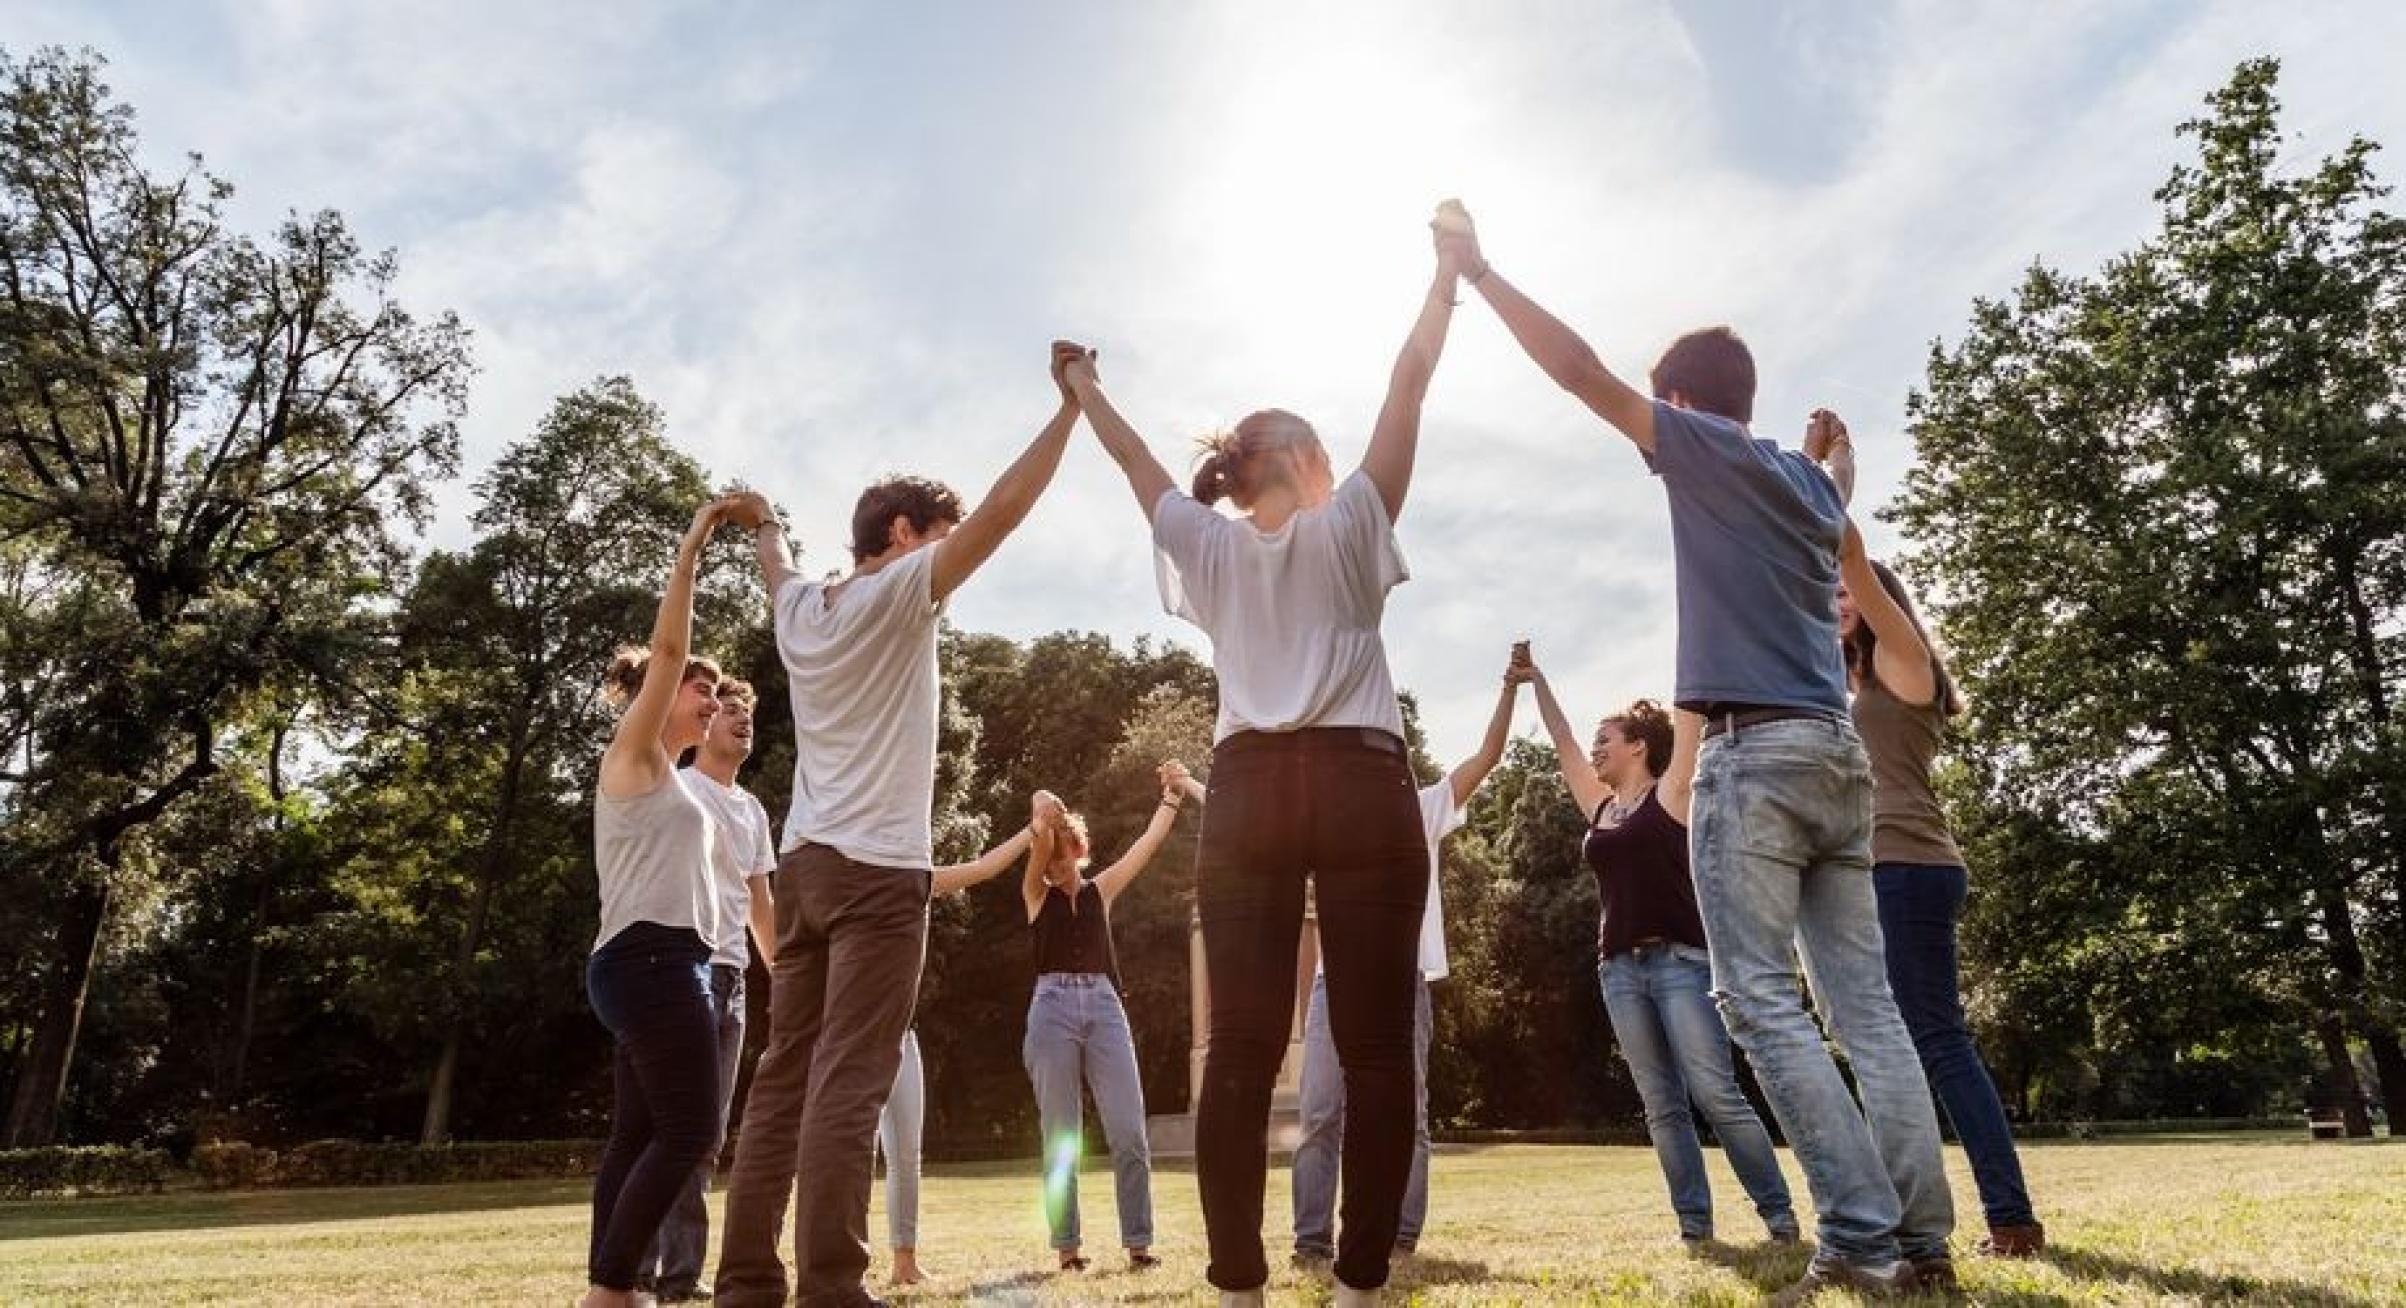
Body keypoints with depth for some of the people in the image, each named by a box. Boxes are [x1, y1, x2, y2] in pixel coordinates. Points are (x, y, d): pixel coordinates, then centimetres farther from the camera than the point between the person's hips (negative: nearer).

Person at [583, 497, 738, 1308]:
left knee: (640, 1134, 9)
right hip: (651, 959, -10)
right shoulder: (634, 750, -2)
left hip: (657, 962, 10)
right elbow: (666, 649, -13)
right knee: (690, 1131, -10)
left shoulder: (665, 776, 22)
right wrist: (690, 549, -12)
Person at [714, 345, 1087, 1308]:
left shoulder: (798, 608, 15)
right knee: (848, 1085, -10)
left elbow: (778, 569, 39)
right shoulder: (897, 596, -4)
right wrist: (1071, 404, -4)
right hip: (876, 869, -8)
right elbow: (1000, 512, -10)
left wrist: (763, 527, 60)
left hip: (803, 865, 8)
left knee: (784, 1080, 9)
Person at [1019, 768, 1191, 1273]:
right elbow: (1041, 841, -10)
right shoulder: (1036, 894, 10)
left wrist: (1172, 794, 7)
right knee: (1061, 1138, 1)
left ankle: (1138, 1242, 0)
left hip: (1104, 1007, 2)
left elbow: (1149, 842, 11)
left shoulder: (1101, 889, 16)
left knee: (1128, 1132, -5)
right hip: (1053, 1008, -2)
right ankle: (1066, 1245, 9)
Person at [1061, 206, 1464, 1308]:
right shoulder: (1349, 524, 9)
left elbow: (1136, 460, 31)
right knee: (1375, 1049, 0)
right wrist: (1450, 269, 23)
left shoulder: (1207, 547, 16)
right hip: (1360, 785, -3)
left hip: (1248, 792, 3)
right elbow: (1410, 382, 12)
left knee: (1241, 1050, 0)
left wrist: (1083, 391, 48)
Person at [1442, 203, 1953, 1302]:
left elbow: (1579, 370, -1)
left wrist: (1479, 272, 7)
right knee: (1865, 1004, 5)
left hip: (1755, 753, -8)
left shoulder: (1705, 448, 1)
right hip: (1838, 755, 8)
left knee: (1762, 1000, -7)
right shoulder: (1810, 481, 21)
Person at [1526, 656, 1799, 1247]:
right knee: (1661, 1105, 4)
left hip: (1680, 960, -6)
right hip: (1619, 968, 6)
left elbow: (1689, 717, -1)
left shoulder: (1671, 792, 2)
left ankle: (1778, 1210, 1)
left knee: (1715, 1093, -9)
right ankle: (1693, 1220, 8)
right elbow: (1562, 742, 23)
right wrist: (1536, 680, 26)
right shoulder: (1600, 808, 16)